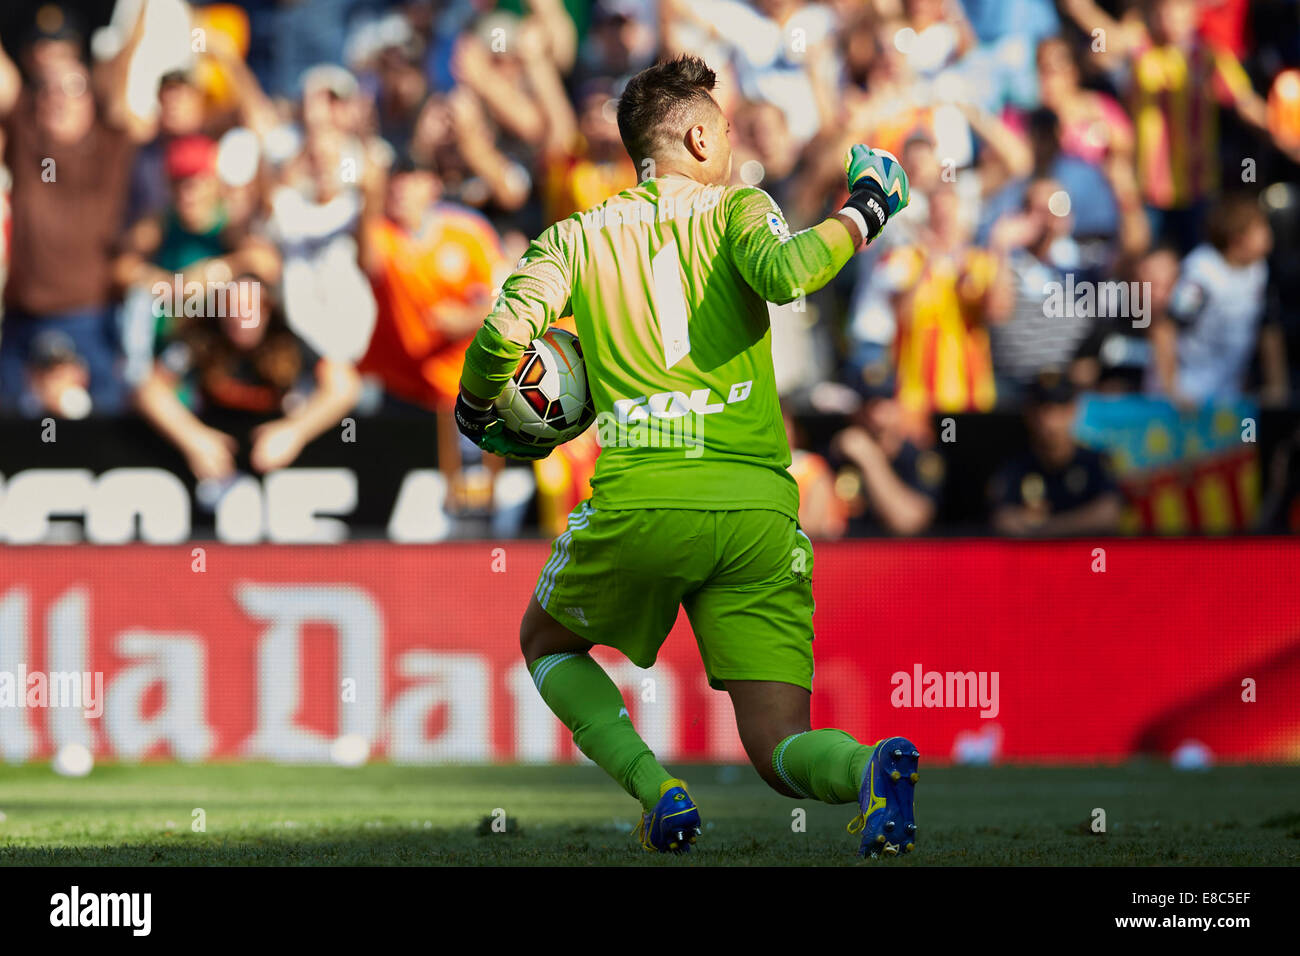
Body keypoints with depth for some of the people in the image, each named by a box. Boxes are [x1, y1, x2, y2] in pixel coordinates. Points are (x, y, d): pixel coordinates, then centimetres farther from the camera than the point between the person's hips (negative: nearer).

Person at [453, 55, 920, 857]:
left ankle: (657, 791, 4)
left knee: (547, 643, 29)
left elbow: (504, 335, -1)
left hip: (642, 496, -1)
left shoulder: (577, 238, 14)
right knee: (779, 751, 4)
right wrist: (862, 216, 5)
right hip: (760, 501, 1)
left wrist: (478, 417, 18)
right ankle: (871, 767, -32)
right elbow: (783, 273, -10)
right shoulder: (737, 209, 12)